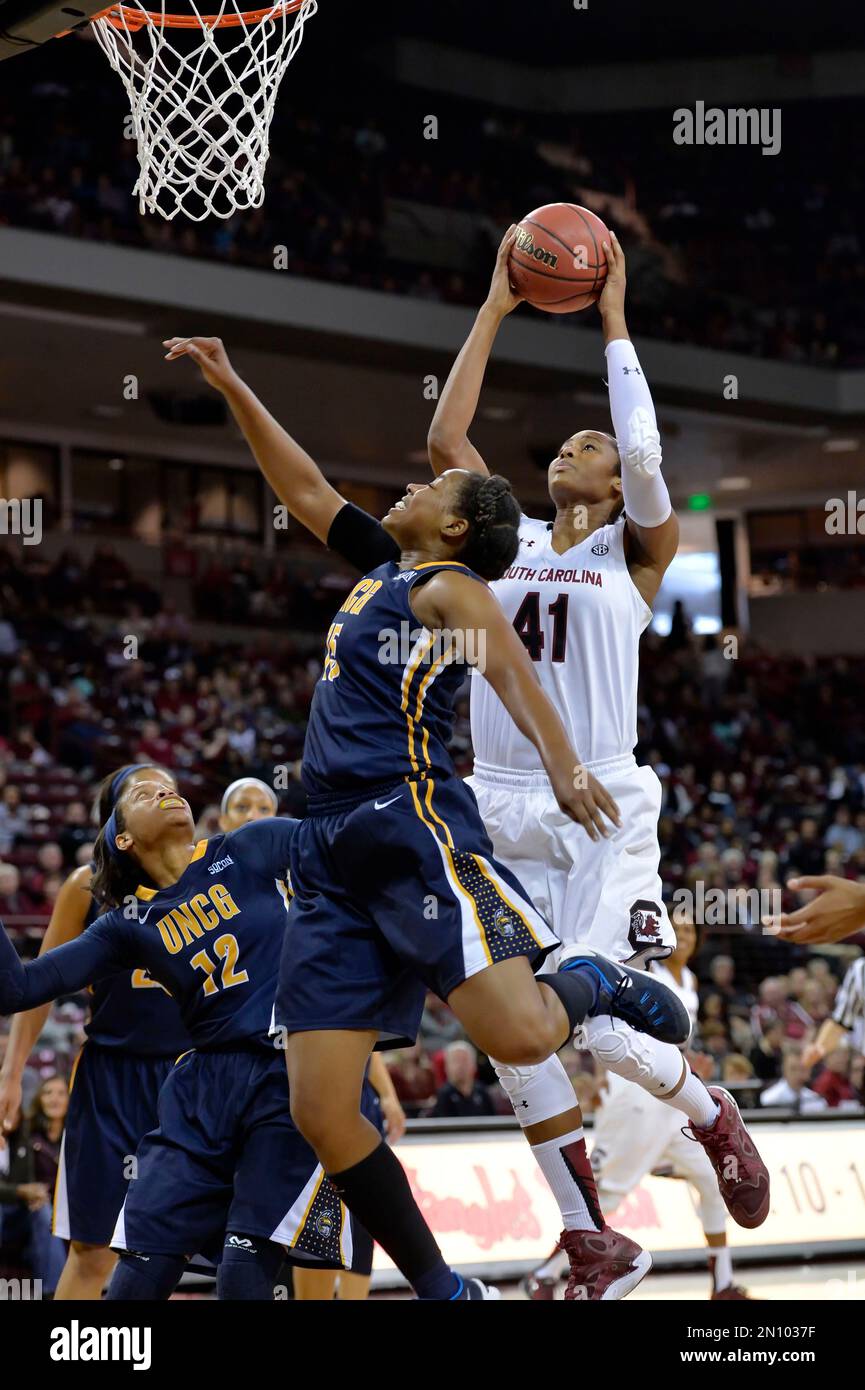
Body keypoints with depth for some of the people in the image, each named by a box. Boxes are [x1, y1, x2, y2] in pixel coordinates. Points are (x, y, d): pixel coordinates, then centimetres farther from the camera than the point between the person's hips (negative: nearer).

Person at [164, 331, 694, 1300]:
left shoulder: (450, 588, 0)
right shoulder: (384, 568, 23)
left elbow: (514, 672, -18)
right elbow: (303, 491, 33)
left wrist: (563, 764, -35)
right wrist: (232, 390, 32)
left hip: (413, 825, -8)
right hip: (333, 849, 8)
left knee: (517, 1033, -26)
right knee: (320, 1113, -4)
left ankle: (602, 985, 10)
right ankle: (444, 1293, 4)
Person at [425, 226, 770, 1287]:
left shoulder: (635, 550, 2)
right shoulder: (510, 538, 14)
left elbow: (645, 458, -16)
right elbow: (444, 440, 5)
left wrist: (614, 324, -7)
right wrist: (495, 312, 7)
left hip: (599, 812, -5)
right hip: (503, 811, 5)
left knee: (606, 1031, -15)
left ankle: (712, 1117, 16)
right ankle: (582, 1238, 13)